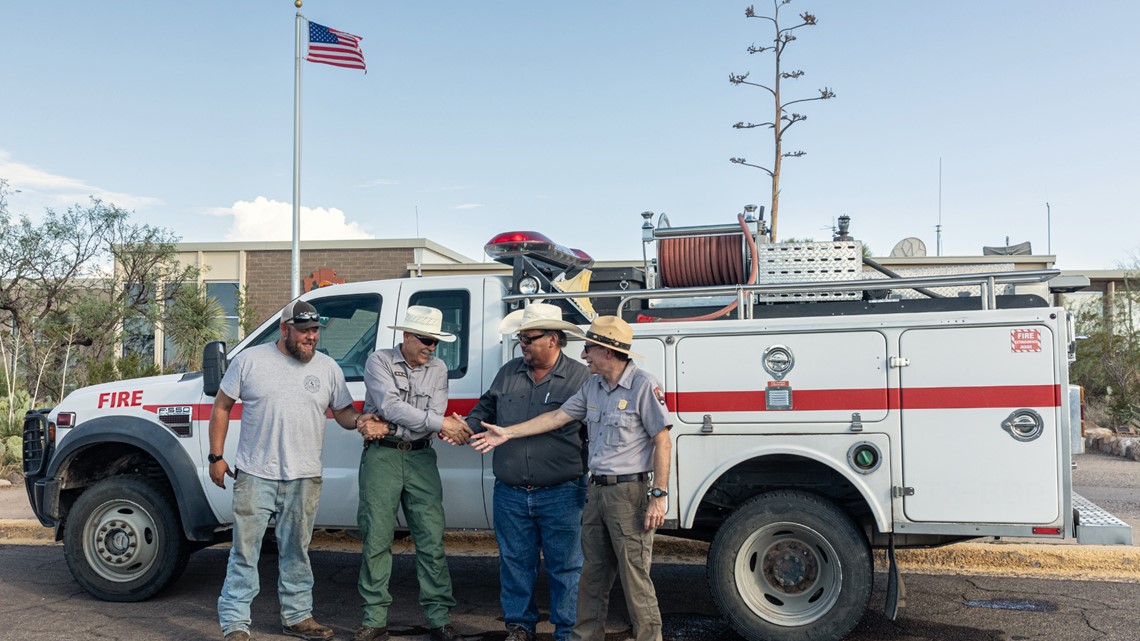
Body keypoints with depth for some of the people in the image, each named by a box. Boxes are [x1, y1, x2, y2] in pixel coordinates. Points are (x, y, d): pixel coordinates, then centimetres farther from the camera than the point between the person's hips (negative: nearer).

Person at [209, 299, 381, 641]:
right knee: (245, 551, 0)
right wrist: (216, 456, 1)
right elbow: (221, 407, 5)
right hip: (255, 474, -2)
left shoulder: (328, 368, 6)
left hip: (304, 478, 3)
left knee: (296, 551, 14)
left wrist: (360, 419, -12)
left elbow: (342, 411, 12)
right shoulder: (250, 360, -1)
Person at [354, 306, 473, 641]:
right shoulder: (379, 361, -3)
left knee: (432, 538, 0)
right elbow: (391, 406, -18)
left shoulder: (438, 369, 7)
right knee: (377, 538, 1)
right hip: (381, 456, -2)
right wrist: (440, 423, -25)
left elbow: (435, 417, -2)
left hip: (420, 457, 3)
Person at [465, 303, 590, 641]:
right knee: (515, 562, 13)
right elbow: (486, 408, 22)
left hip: (561, 495, -4)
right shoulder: (509, 373, 9)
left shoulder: (581, 377, -3)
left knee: (564, 566, 6)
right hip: (510, 495, 4)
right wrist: (465, 427, 1)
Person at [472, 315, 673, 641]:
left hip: (630, 492, -8)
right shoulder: (593, 386, 11)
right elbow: (558, 416, 16)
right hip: (598, 490, 8)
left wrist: (659, 496, -17)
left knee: (635, 577, -4)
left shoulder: (644, 385, -12)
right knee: (592, 574, 15)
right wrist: (508, 433, 15)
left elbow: (663, 442, -13)